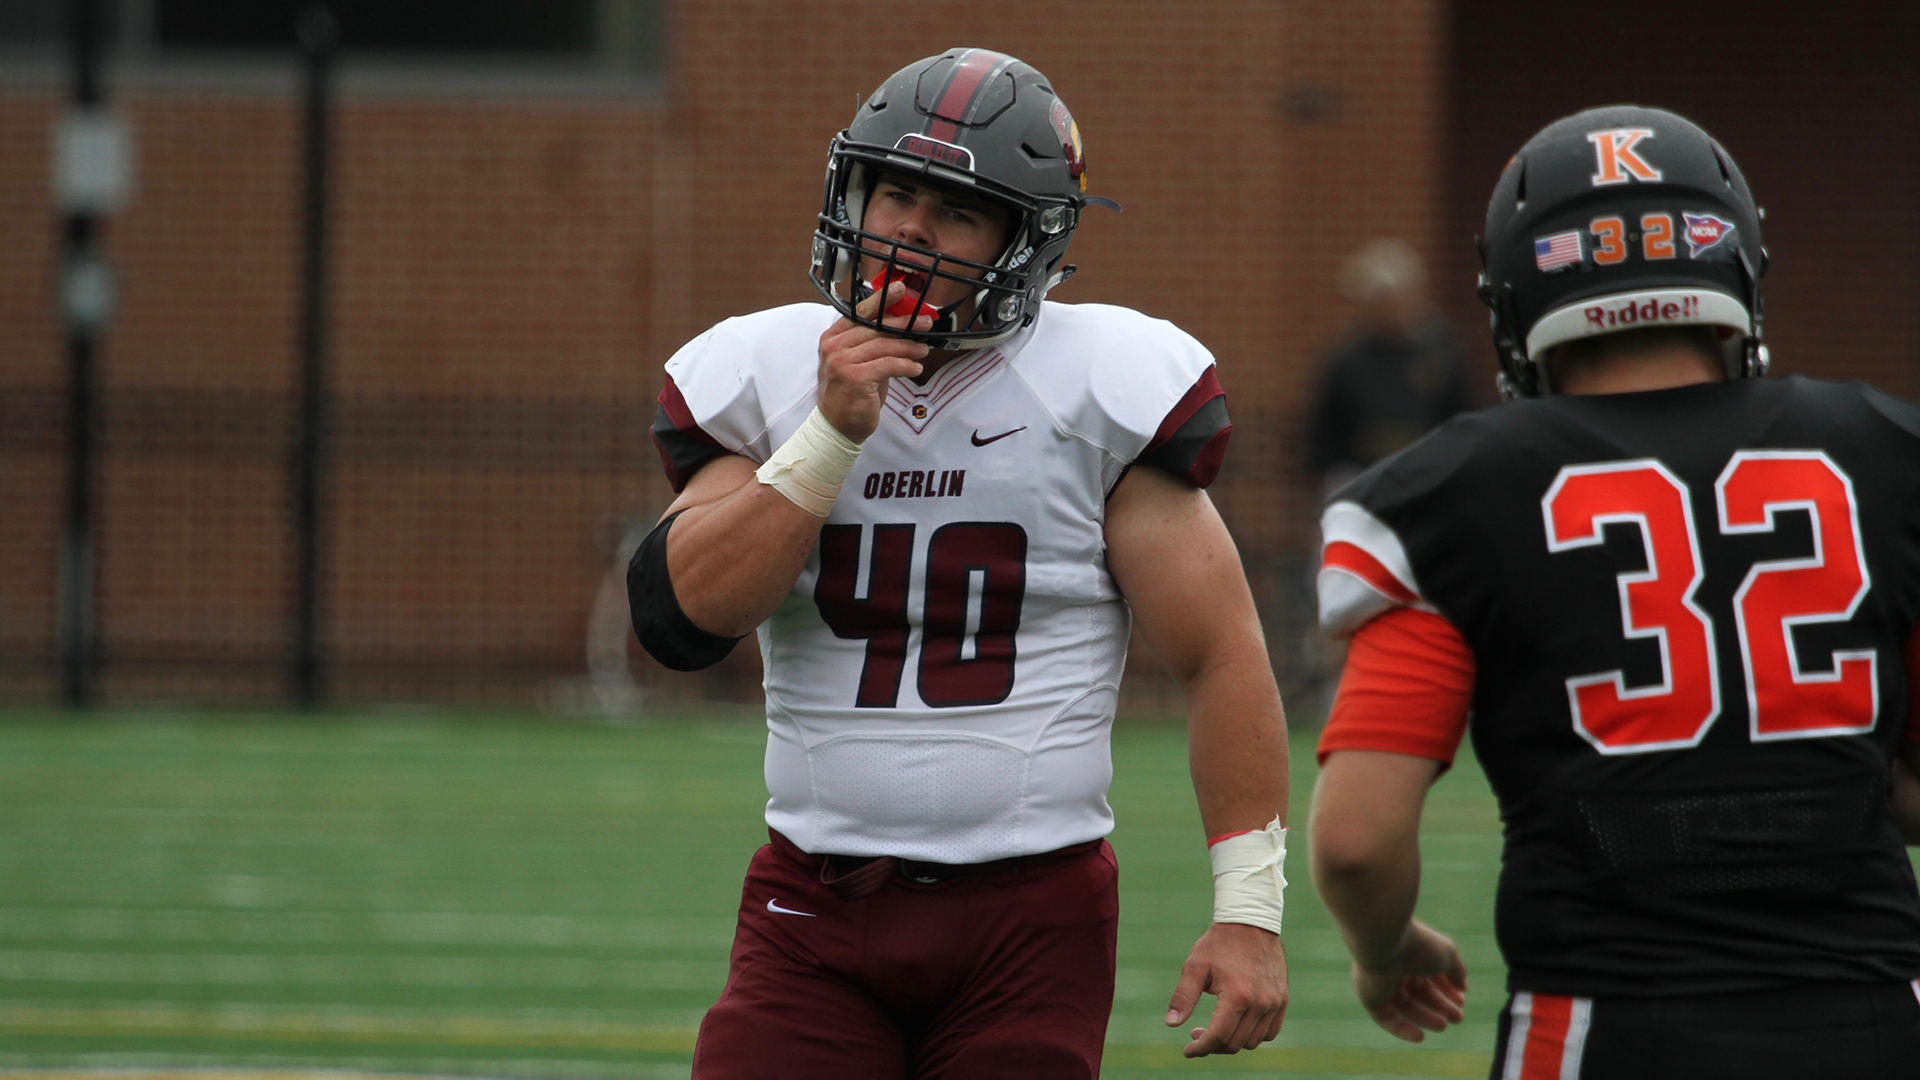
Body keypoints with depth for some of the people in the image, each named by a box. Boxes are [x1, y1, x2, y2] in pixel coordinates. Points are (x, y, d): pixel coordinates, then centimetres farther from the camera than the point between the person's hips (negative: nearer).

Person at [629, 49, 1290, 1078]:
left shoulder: (1101, 394, -3)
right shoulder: (765, 378, 5)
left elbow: (1222, 656, -3)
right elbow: (682, 615, -7)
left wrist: (1248, 912, -8)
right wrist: (832, 436, -13)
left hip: (1032, 921, -2)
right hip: (815, 915, 2)